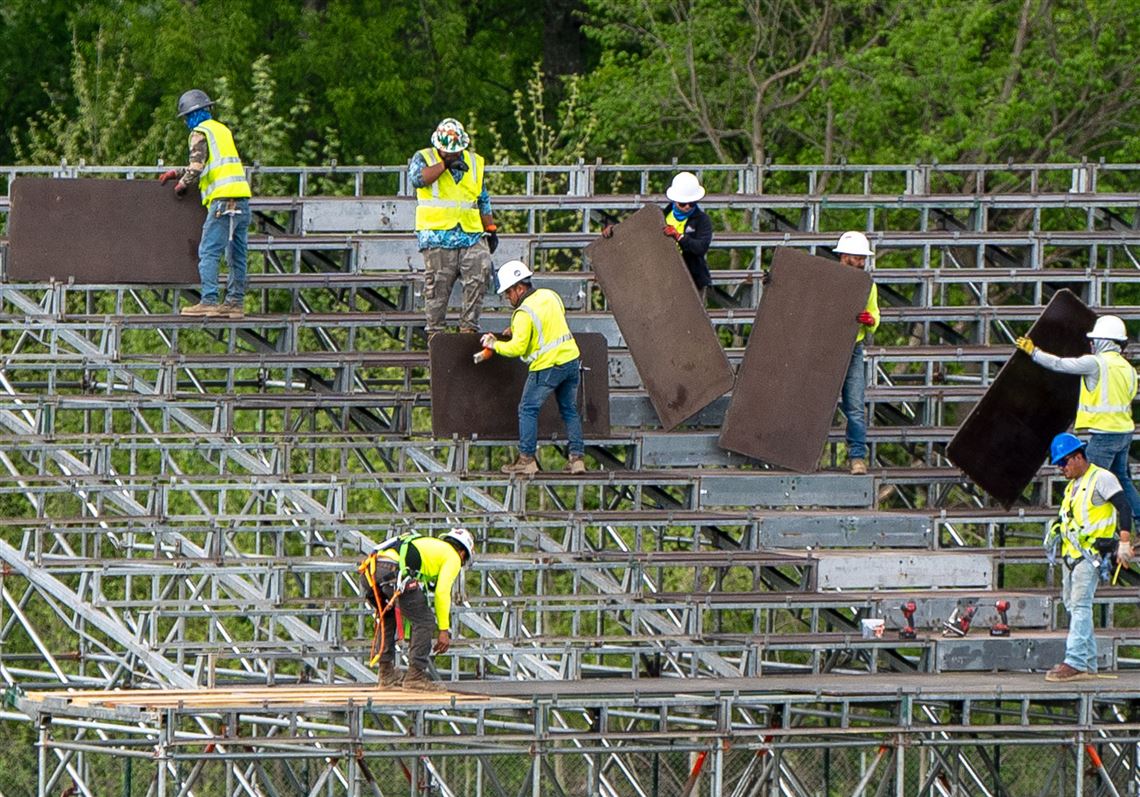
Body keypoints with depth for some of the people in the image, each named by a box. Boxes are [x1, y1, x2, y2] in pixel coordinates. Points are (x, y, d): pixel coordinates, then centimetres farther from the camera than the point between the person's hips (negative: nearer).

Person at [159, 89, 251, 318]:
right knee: (237, 254, 9)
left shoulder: (200, 133, -2)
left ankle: (209, 301, -14)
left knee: (209, 252, -8)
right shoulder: (222, 130, 24)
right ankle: (236, 302, 9)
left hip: (223, 197, -8)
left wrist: (182, 184, 6)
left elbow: (197, 166, -13)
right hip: (241, 198, 8)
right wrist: (176, 173, 35)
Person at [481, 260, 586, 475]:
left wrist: (494, 345, -1)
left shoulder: (524, 313, -16)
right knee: (569, 410, 15)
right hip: (571, 359, 7)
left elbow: (517, 348, -19)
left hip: (547, 366, -7)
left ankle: (527, 459, 2)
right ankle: (577, 457, 13)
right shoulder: (550, 296, 8)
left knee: (528, 410, 4)